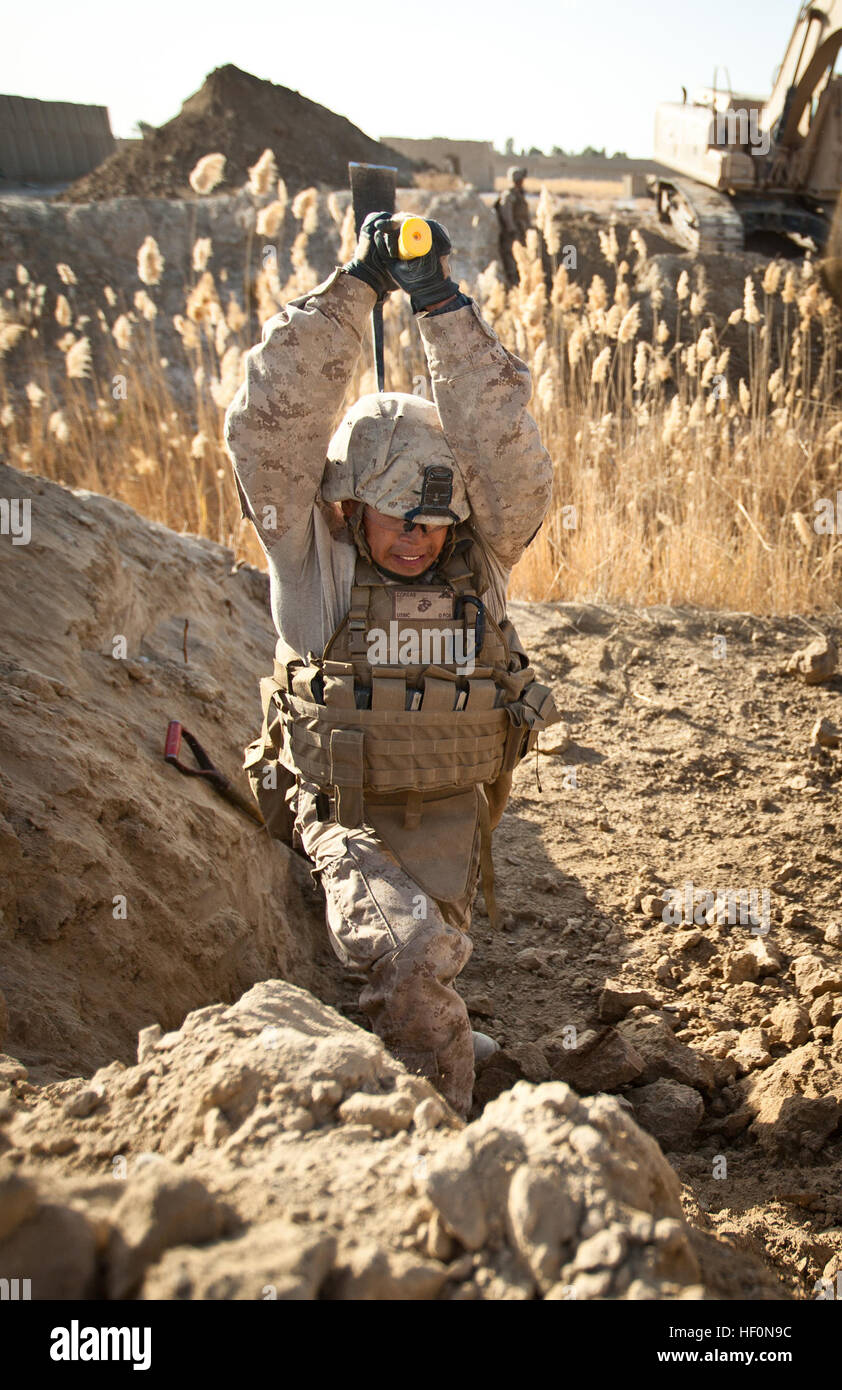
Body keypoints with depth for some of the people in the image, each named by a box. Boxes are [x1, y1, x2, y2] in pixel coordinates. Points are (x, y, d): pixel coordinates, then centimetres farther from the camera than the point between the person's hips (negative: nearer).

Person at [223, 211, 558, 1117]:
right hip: (344, 816, -2)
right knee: (411, 952, -21)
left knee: (416, 970, 1)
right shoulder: (314, 560, -11)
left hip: (447, 813, 3)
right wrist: (355, 286, -25)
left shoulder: (478, 560, -6)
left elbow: (505, 450, -21)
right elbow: (269, 426, -23)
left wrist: (440, 301, -24)